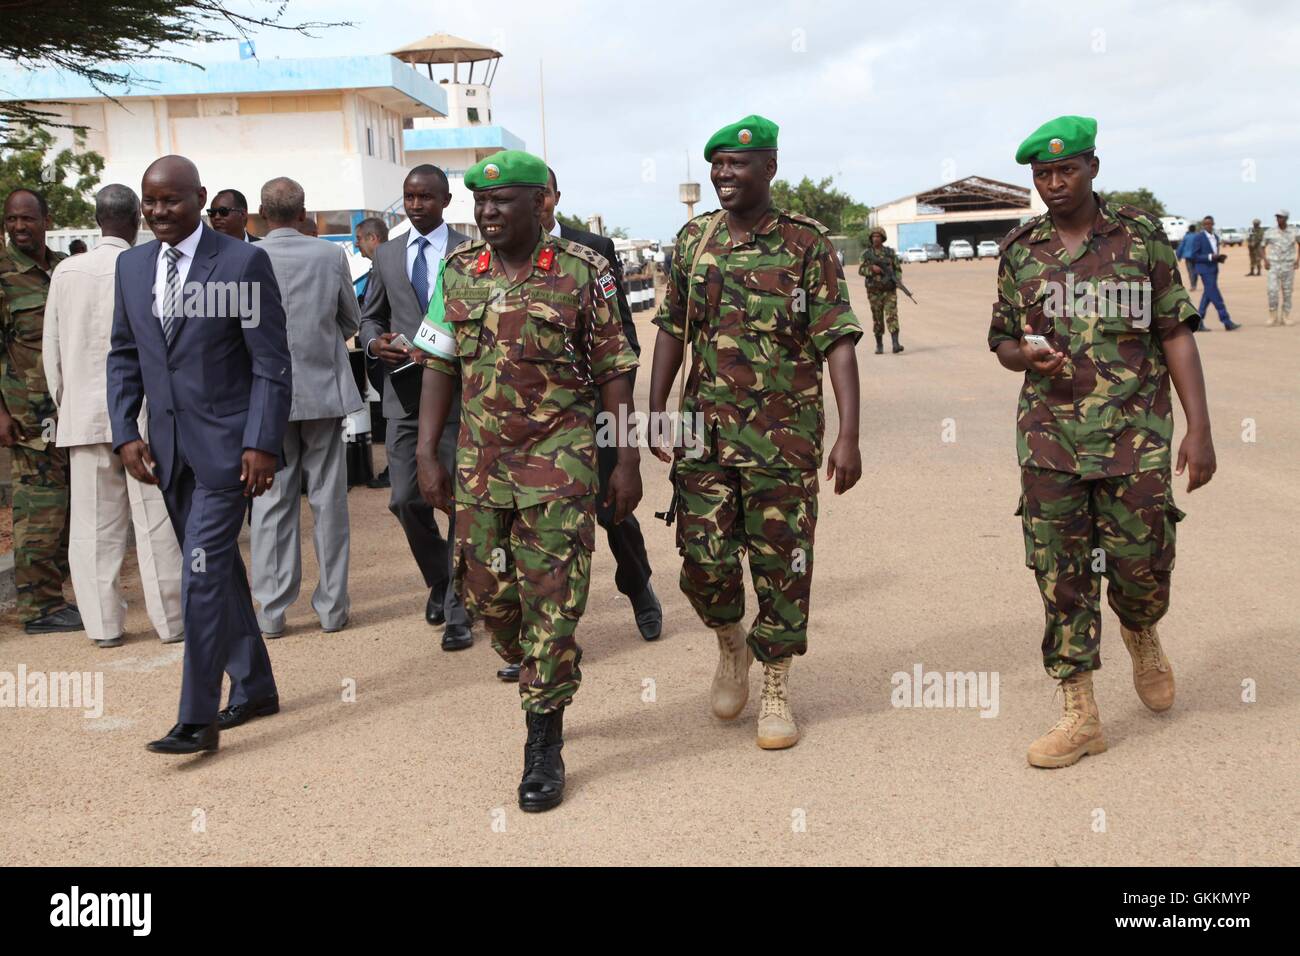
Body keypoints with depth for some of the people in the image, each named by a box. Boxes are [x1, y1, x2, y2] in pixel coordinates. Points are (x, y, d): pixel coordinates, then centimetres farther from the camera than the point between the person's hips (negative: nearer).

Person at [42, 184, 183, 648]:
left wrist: (64, 402, 18)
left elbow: (52, 347, 8)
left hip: (84, 413, 3)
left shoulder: (66, 272, 4)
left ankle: (103, 623, 12)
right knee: (155, 521, 2)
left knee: (94, 523, 8)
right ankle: (170, 619, 7)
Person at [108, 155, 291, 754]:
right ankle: (254, 688, 29)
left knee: (204, 573, -10)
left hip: (225, 442, -6)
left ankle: (197, 719, -3)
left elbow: (272, 362, -10)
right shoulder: (131, 265, 8)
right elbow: (123, 356, 13)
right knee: (217, 570, 15)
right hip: (167, 446, 6)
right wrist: (124, 433, 3)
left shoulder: (243, 263, -9)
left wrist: (262, 443, -15)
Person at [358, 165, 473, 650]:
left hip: (458, 391, -3)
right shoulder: (386, 255, 13)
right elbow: (369, 316, 19)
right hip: (405, 392, 3)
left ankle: (457, 608, 10)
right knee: (406, 500, 2)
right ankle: (439, 580, 29)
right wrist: (375, 343, -3)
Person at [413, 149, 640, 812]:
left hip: (559, 459, -4)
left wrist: (627, 462, -4)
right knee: (485, 591, 10)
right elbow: (440, 366, 9)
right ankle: (538, 677, 39)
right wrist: (428, 453, 3)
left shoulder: (583, 272, -5)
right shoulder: (459, 273, 6)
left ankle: (544, 745, 8)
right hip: (479, 461, 4)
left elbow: (615, 372, -2)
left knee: (552, 600, -3)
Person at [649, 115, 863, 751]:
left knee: (781, 562, 4)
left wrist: (849, 437, -16)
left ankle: (776, 690, 20)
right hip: (705, 430, 3)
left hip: (784, 435, -3)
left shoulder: (807, 243, -5)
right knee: (704, 557, 2)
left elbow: (837, 341, -9)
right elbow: (673, 331, 12)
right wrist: (656, 413, 6)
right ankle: (730, 646, 32)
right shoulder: (693, 240, 6)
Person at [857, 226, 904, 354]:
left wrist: (897, 280, -10)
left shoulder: (890, 252, 5)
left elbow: (898, 269, 8)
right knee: (877, 319, 6)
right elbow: (861, 270, -1)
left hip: (890, 290, 0)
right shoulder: (866, 253, 3)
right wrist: (872, 269, -18)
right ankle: (879, 345, 17)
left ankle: (896, 344, -17)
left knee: (892, 316, -11)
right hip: (874, 291, 0)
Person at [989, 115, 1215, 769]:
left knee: (1142, 562, 1)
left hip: (1136, 429, -1)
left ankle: (1141, 634, 37)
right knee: (1060, 574, 1)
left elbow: (1176, 335, 1)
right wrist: (1029, 357, -11)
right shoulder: (1020, 250, 8)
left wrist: (1199, 430, -5)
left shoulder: (1142, 236, 2)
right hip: (1050, 435, 2)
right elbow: (1003, 342, 14)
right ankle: (1080, 715, 11)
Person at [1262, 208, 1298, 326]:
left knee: (1287, 292, 4)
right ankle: (1273, 317, 0)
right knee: (1272, 291, -12)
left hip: (1288, 266, 1)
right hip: (1273, 265, -1)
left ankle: (1286, 318, 11)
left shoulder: (1294, 231, -3)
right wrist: (1265, 261, -7)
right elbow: (1263, 247, 7)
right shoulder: (1269, 232, -4)